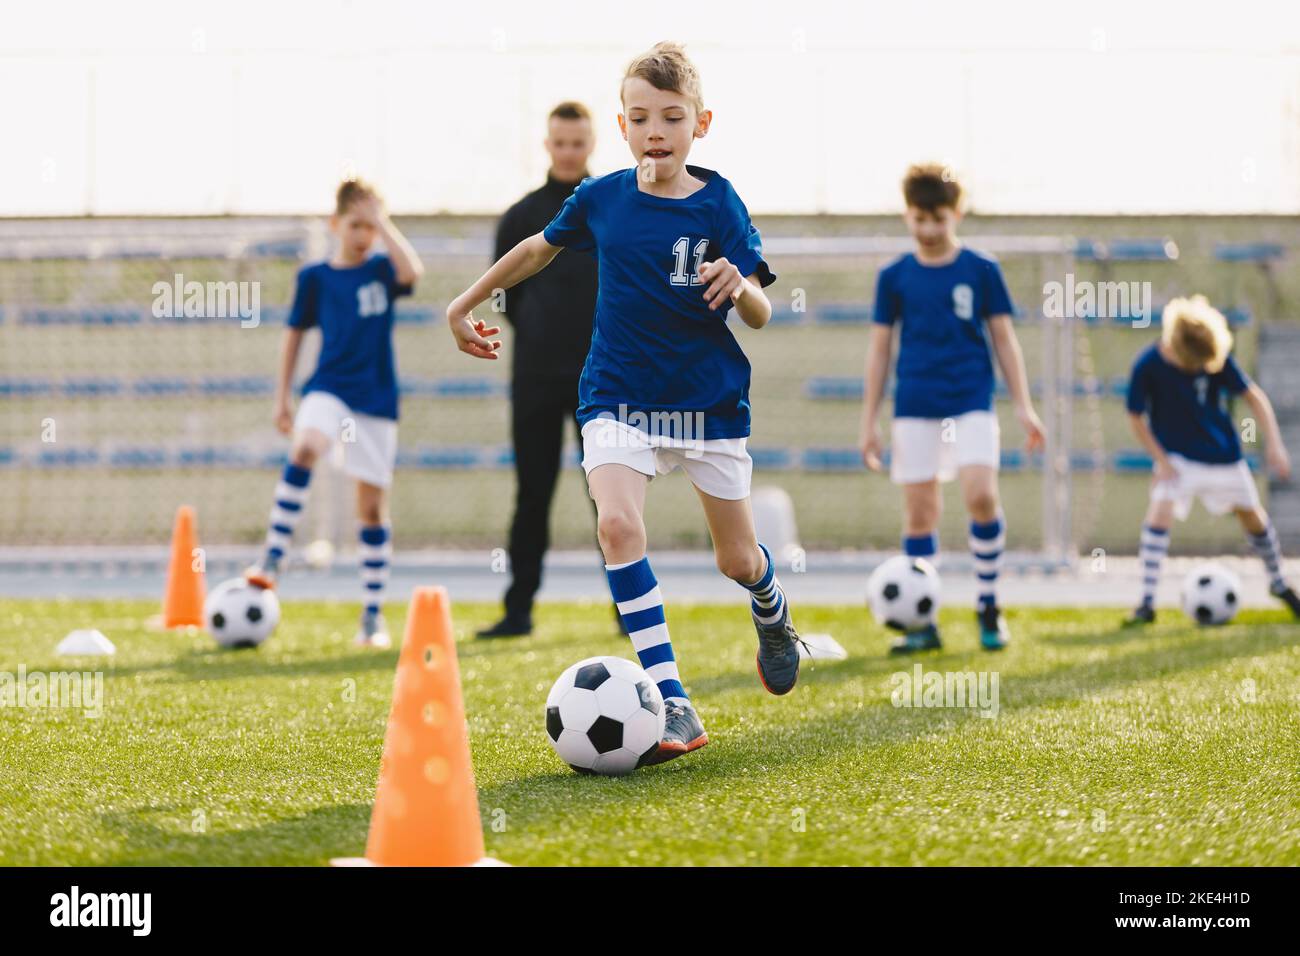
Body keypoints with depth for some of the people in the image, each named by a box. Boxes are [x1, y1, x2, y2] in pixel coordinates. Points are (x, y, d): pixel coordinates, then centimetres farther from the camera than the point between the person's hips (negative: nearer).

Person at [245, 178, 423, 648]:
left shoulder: (381, 270, 3)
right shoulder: (315, 277, 6)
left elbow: (412, 271, -20)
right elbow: (294, 335, 13)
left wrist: (381, 220, -15)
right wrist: (281, 397, 10)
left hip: (376, 398, 0)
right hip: (328, 388, 0)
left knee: (372, 504, 3)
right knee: (304, 450, -33)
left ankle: (373, 614, 11)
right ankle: (274, 556, -29)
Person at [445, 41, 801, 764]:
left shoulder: (719, 205, -9)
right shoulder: (601, 198, -2)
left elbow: (761, 315, -11)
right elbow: (539, 249, 18)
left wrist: (739, 287, -33)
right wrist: (467, 304, 24)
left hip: (710, 399, -1)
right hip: (619, 397, 1)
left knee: (738, 560, 9)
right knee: (618, 523, -25)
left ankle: (773, 614, 49)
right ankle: (673, 707, -26)